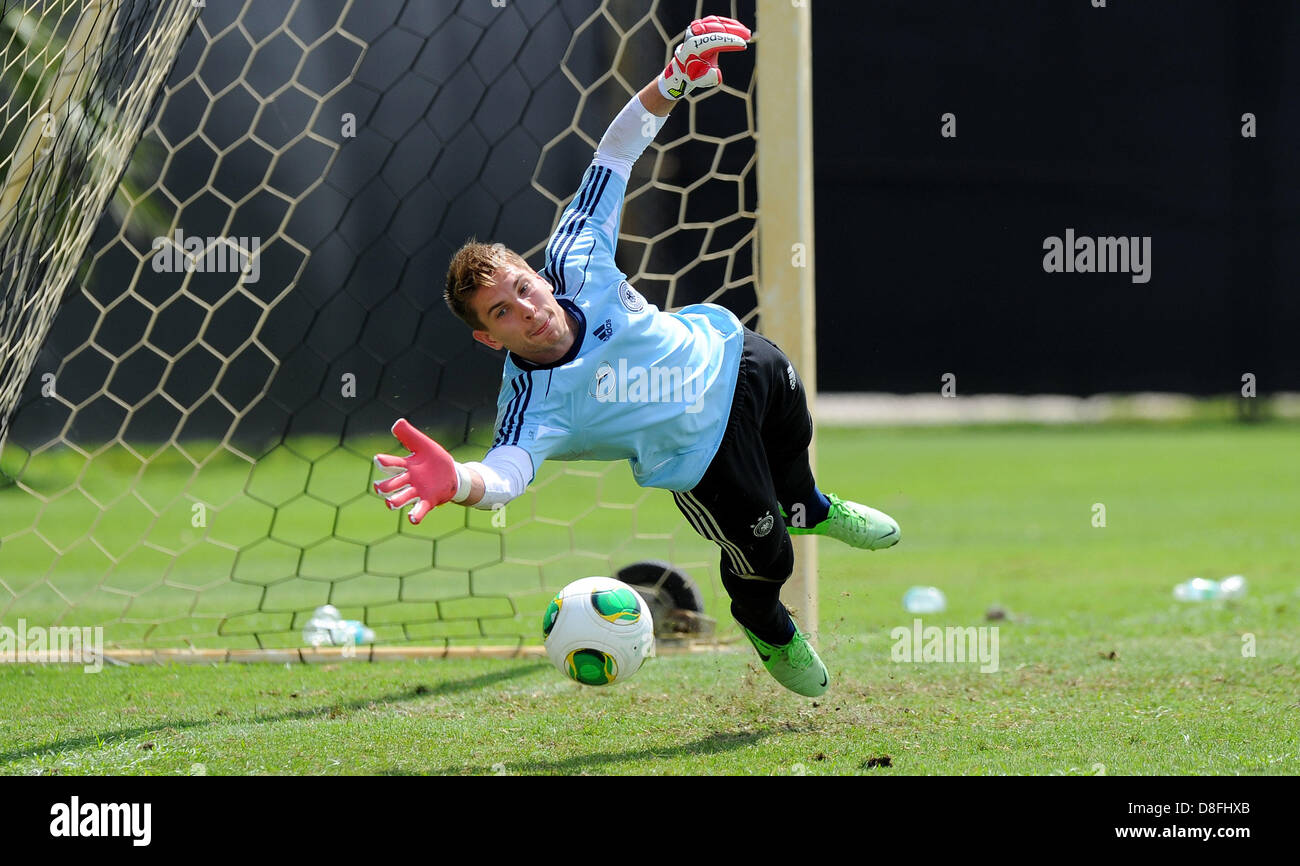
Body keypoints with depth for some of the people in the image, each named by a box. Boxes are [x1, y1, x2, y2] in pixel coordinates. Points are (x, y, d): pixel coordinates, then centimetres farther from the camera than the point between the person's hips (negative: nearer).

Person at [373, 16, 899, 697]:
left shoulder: (576, 263, -28)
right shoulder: (533, 402, -39)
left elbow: (613, 157, -19)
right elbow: (507, 469, -59)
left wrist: (672, 84, -32)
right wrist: (457, 481, -82)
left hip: (728, 352, 5)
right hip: (703, 451, -5)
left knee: (794, 435, 32)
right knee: (766, 557, 7)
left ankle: (809, 508, 70)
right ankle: (767, 627, 46)